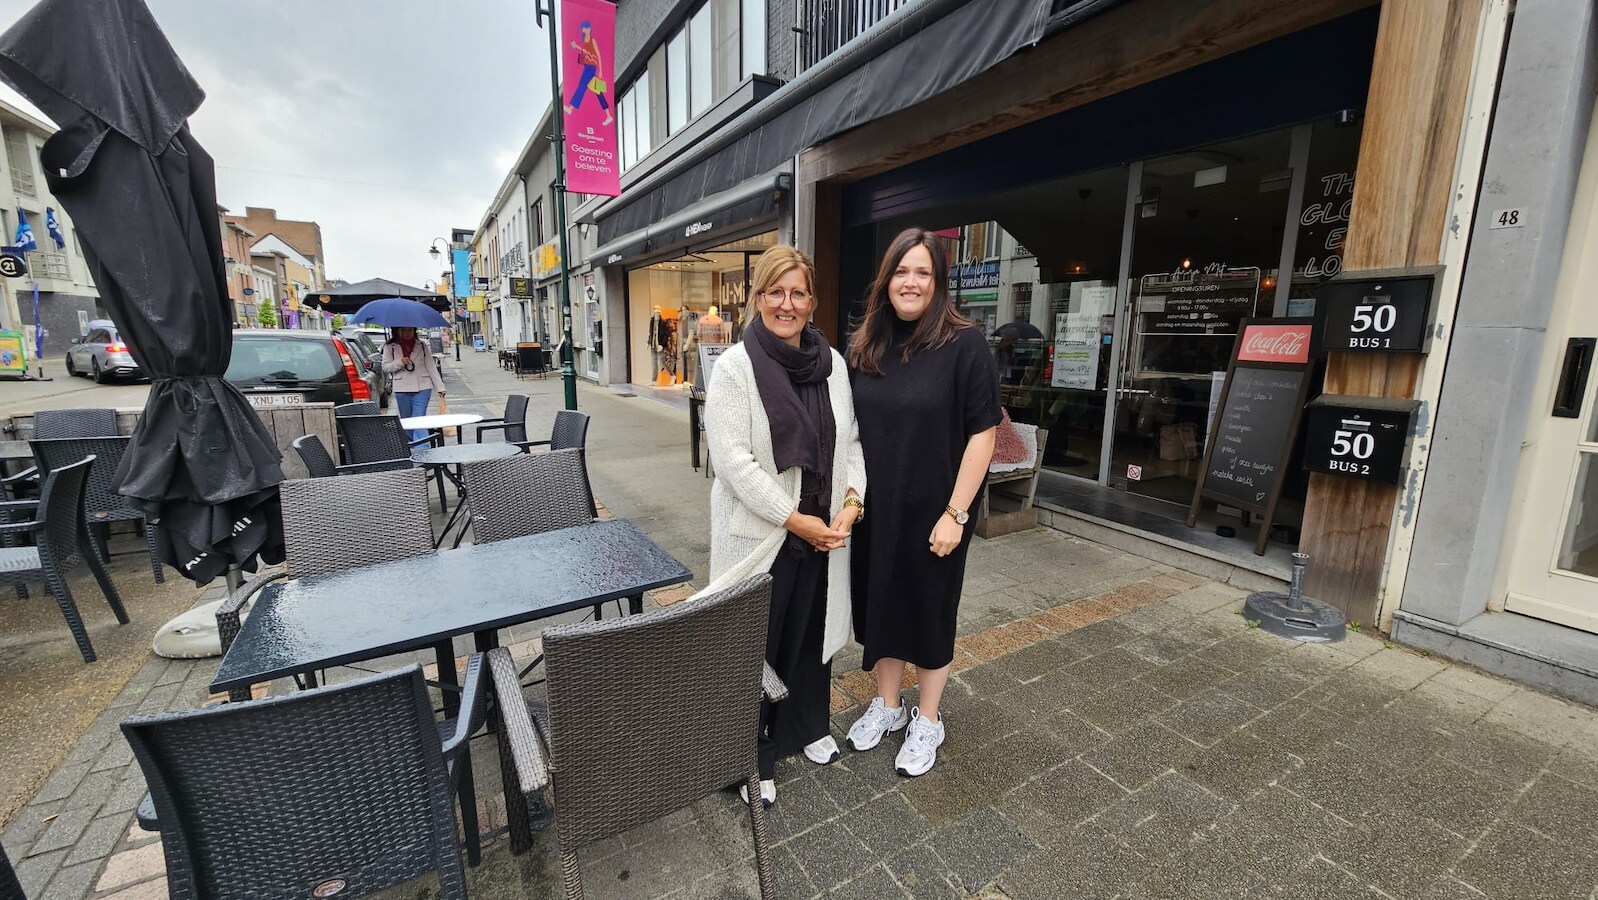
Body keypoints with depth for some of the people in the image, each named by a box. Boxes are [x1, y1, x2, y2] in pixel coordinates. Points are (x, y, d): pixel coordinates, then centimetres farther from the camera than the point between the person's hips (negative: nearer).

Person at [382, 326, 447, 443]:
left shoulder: (422, 345, 4)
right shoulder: (390, 347, 4)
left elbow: (431, 367, 4)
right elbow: (385, 367, 4)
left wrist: (439, 387, -1)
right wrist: (400, 363, -16)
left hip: (422, 388, -1)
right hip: (402, 390, 2)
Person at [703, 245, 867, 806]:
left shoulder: (832, 363, 5)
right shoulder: (735, 366, -11)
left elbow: (850, 441, 8)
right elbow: (733, 460, -18)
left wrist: (851, 503, -8)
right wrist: (796, 519, -17)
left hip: (824, 533, 5)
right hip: (759, 534, -5)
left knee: (811, 633, 21)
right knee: (755, 646, 10)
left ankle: (806, 726, 46)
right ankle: (752, 756, 33)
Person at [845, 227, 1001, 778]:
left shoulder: (963, 345, -11)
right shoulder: (864, 346, 3)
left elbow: (982, 434, -13)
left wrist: (955, 512, -16)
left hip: (932, 513, -4)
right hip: (874, 510, 5)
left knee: (930, 612, 13)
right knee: (880, 604, 17)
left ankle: (927, 721, 36)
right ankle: (886, 706, 41)